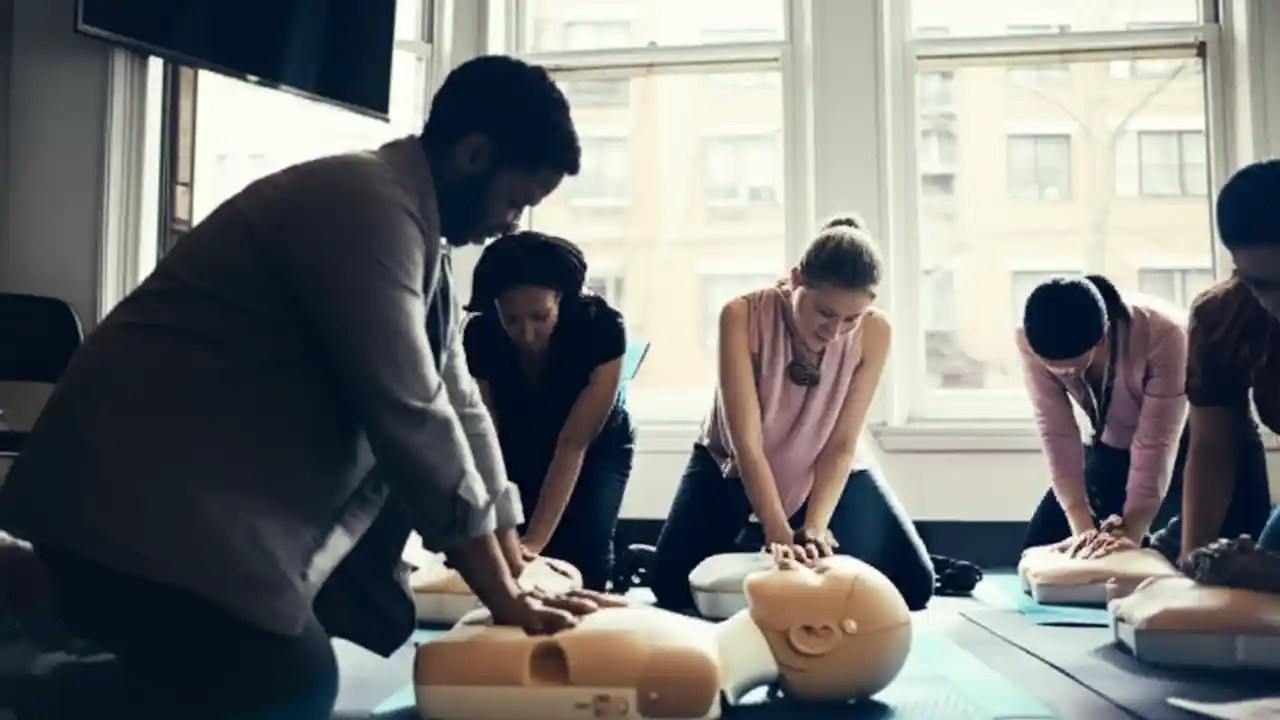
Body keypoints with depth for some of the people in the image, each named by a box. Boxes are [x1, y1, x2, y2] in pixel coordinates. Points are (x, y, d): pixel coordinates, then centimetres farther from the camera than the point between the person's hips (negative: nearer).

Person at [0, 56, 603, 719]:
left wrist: (518, 576, 8)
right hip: (141, 514, -9)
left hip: (201, 511, 10)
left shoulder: (415, 227, 11)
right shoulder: (367, 205, -20)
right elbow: (408, 417, -23)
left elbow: (455, 403, 10)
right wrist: (504, 598, -13)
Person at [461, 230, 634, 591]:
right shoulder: (479, 337, -29)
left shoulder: (601, 327, -36)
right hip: (518, 451, 2)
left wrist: (536, 539, -42)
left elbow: (573, 444, -36)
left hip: (596, 451, -2)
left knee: (582, 554, -21)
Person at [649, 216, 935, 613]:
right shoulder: (743, 316, -29)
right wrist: (779, 534, -37)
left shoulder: (874, 332, -22)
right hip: (733, 467, -1)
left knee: (913, 583, -14)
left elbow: (841, 445, -19)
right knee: (672, 584, -20)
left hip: (826, 473, 2)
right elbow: (746, 442, -30)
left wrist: (814, 527, -31)